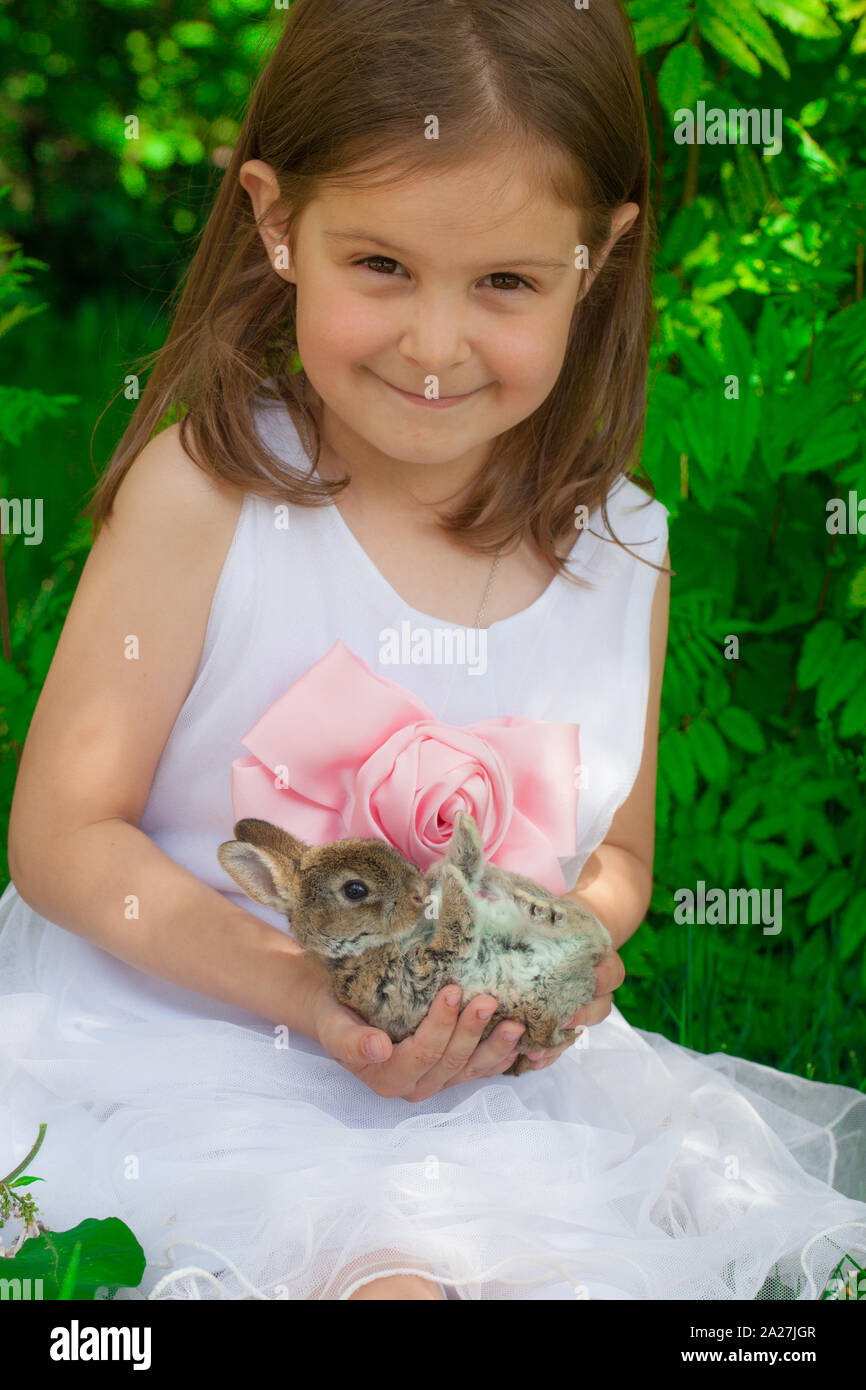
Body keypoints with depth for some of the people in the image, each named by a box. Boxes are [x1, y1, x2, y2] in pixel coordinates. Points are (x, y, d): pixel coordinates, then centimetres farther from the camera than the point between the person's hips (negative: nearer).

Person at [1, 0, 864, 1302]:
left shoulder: (623, 550, 0)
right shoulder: (204, 491, -12)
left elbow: (616, 856, 14)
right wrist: (306, 988, -22)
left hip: (488, 1085, 5)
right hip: (182, 1043, -4)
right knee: (386, 1267, -28)